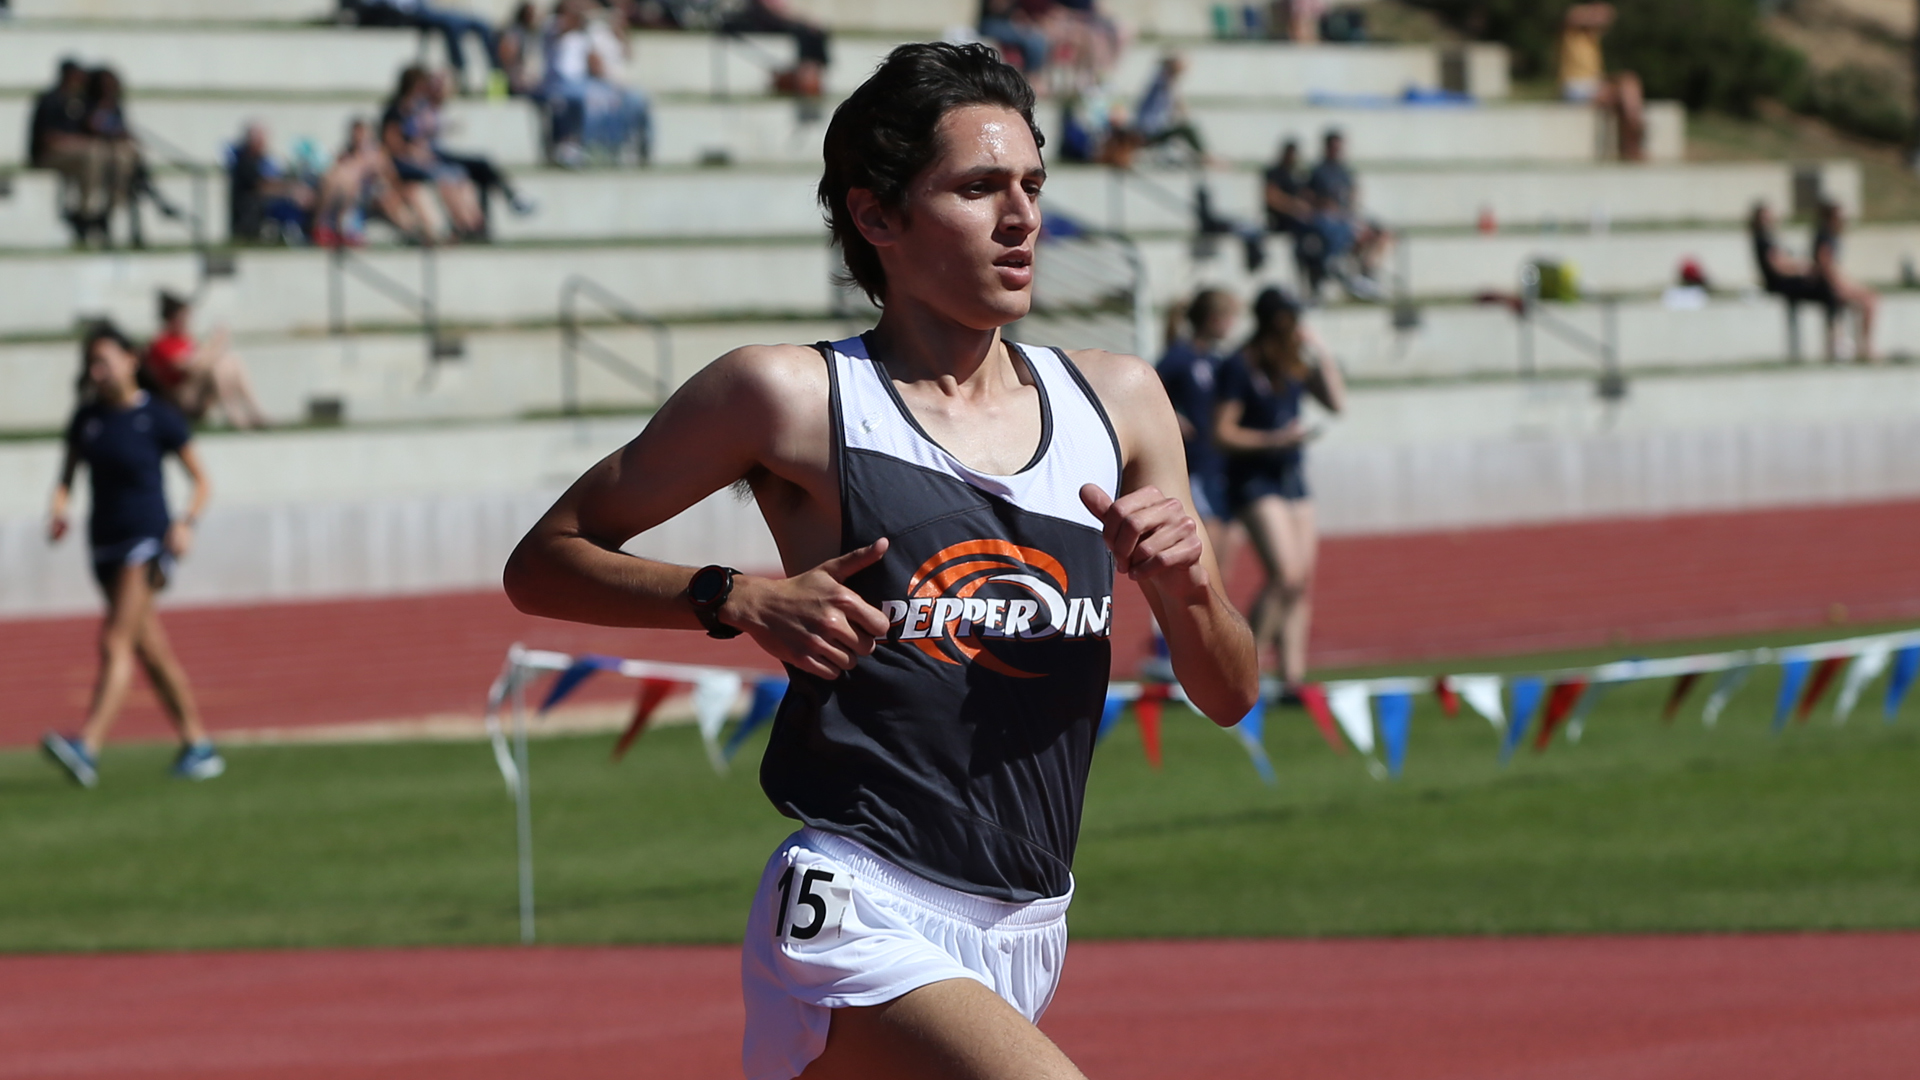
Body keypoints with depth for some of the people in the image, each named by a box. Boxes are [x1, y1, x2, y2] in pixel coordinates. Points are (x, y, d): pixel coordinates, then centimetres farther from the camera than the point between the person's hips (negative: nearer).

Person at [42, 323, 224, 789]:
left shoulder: (158, 417, -7)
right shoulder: (87, 418, 7)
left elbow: (200, 479, -1)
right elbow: (67, 476, 12)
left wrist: (187, 523, -17)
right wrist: (59, 510, -10)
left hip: (148, 540, -6)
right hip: (106, 542, 6)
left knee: (116, 642, -18)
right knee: (152, 652, 9)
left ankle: (87, 747, -30)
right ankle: (198, 746, 18)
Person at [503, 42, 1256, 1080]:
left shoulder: (1117, 401, 12)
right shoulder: (790, 399, -3)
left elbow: (1226, 694, 16)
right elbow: (544, 563, 4)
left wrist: (1187, 584, -6)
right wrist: (740, 599, -11)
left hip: (1026, 932, 6)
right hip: (858, 916, -6)